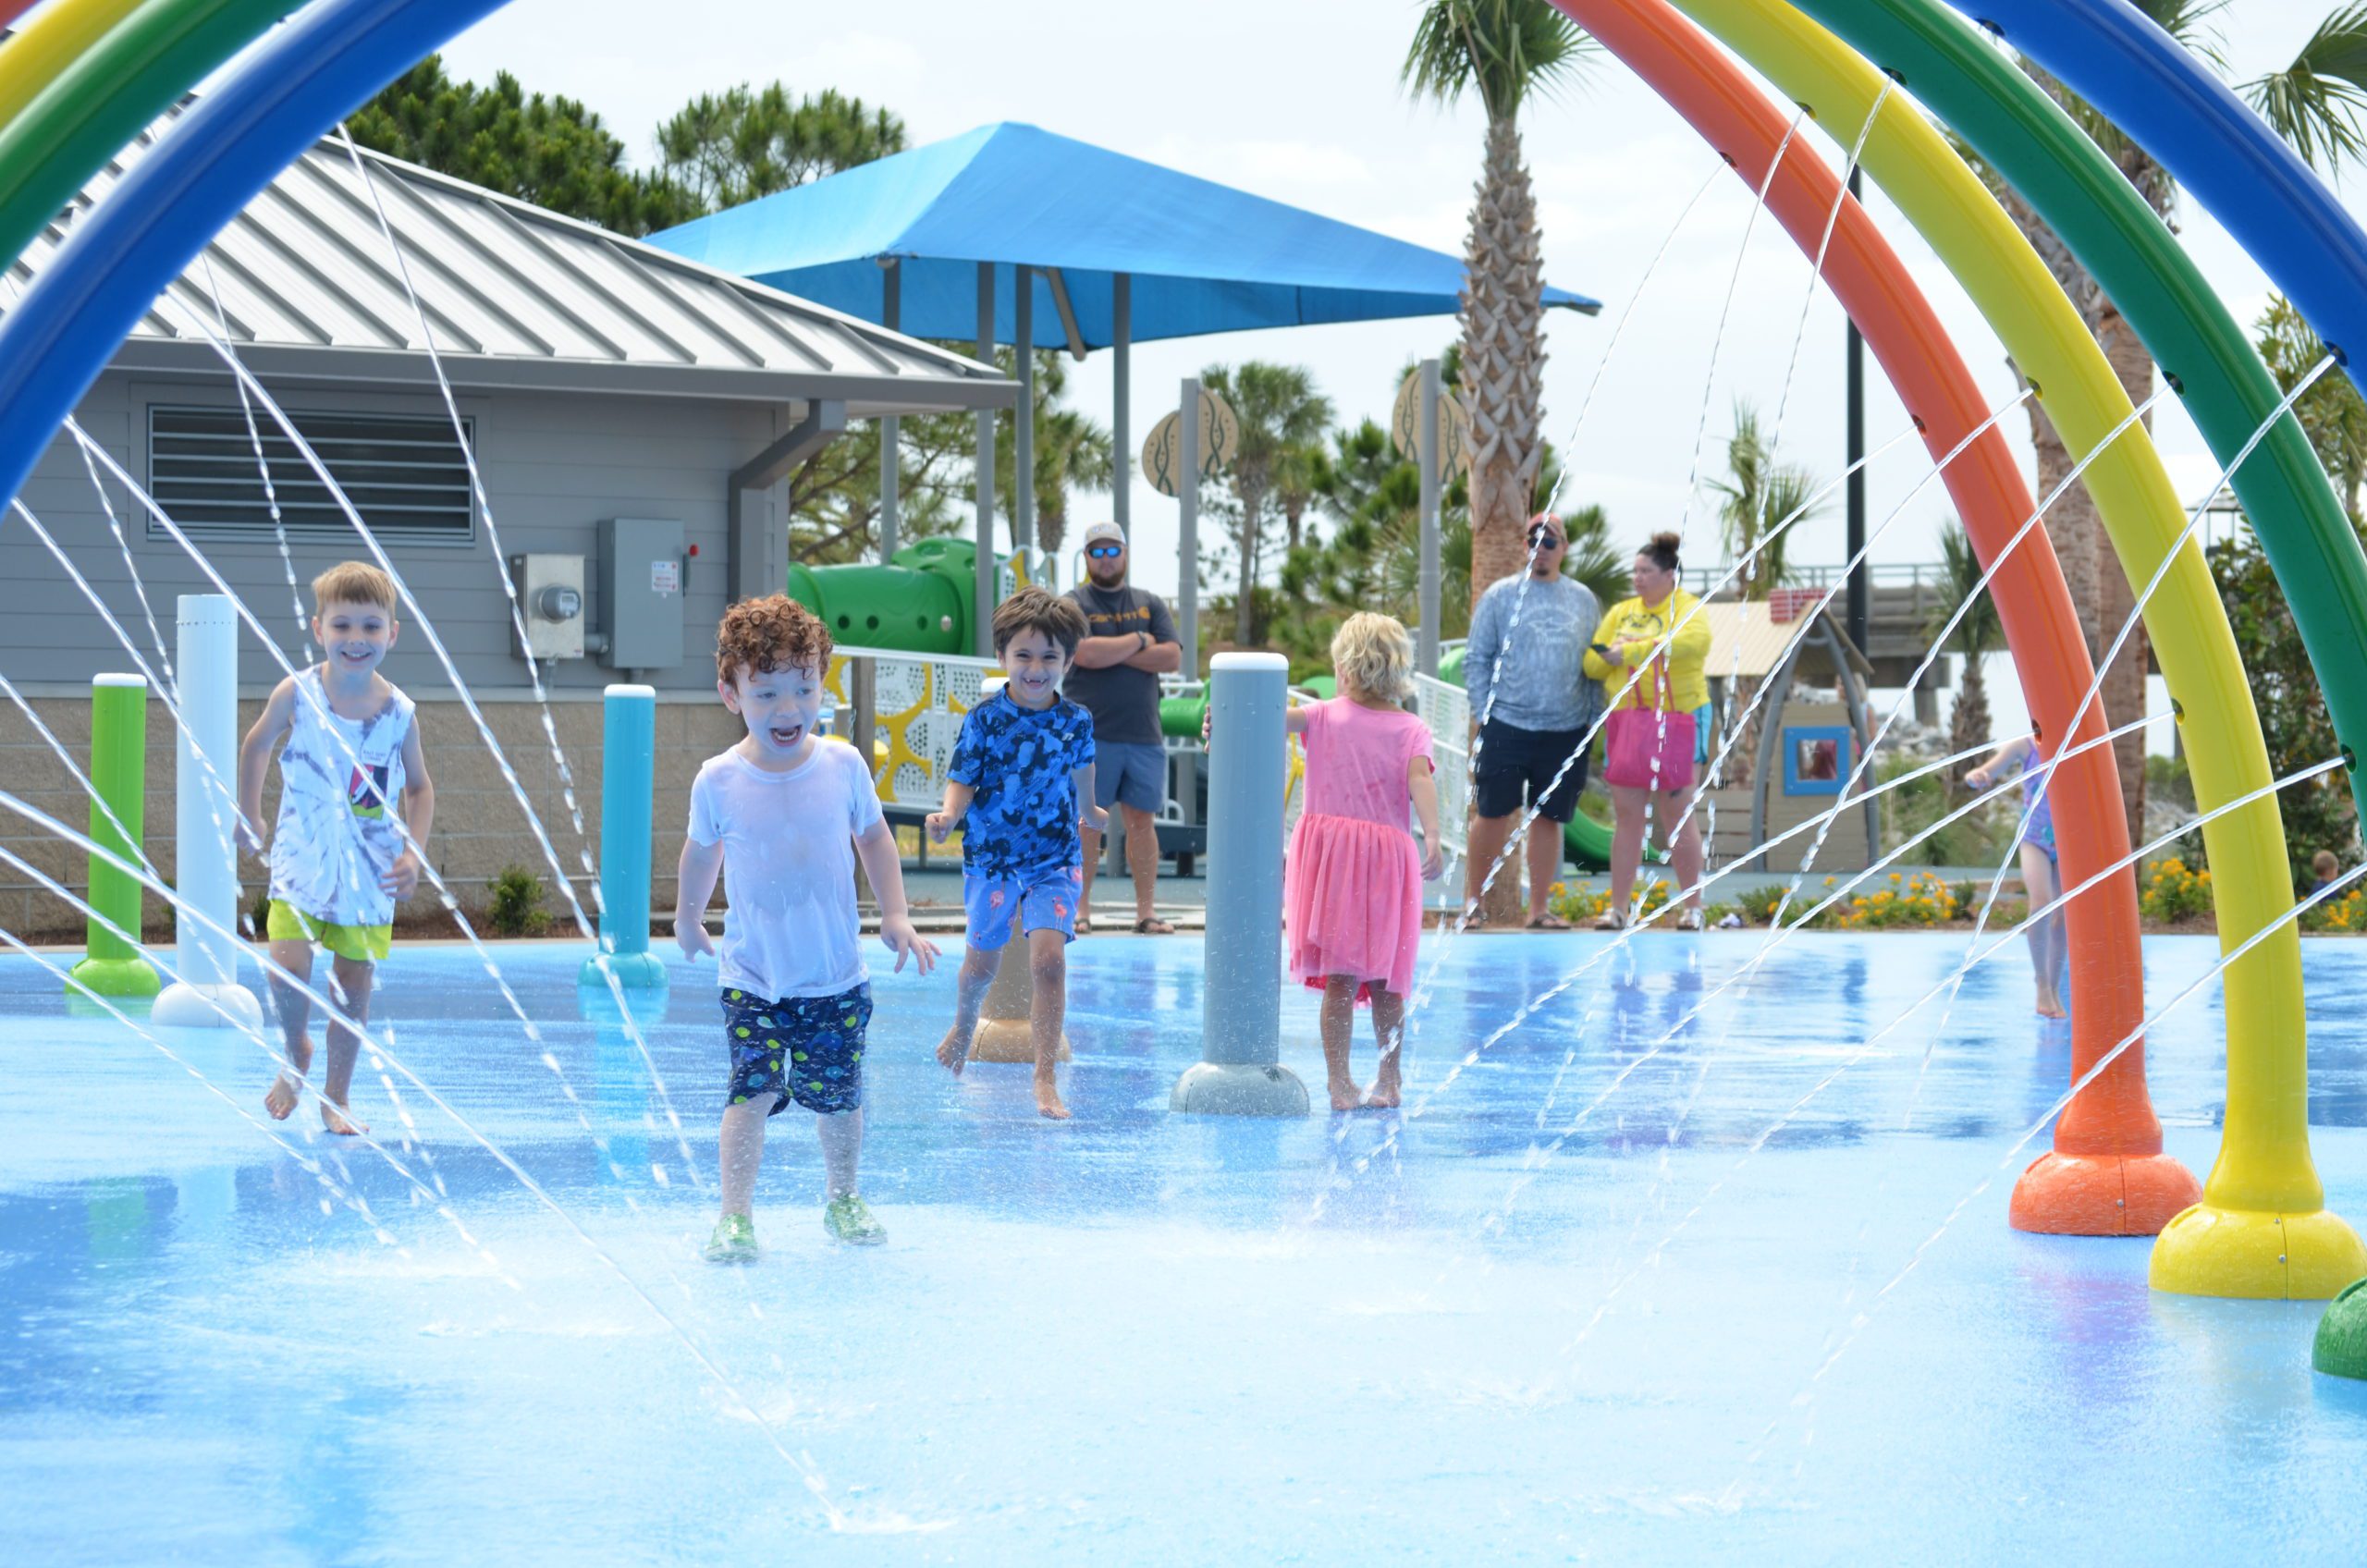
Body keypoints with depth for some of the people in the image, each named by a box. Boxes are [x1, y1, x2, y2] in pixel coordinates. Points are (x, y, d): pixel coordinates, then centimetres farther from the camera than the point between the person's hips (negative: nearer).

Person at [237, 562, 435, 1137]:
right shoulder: (297, 695, -11)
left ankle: (336, 1098, 21)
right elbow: (257, 745, 8)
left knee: (354, 983, 5)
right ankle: (296, 1055, 14)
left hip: (370, 872, 1)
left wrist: (414, 853, -5)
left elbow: (419, 787, 7)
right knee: (288, 968, -16)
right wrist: (249, 816, 12)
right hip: (302, 862, -1)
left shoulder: (399, 712, -8)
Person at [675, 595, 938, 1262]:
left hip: (835, 980, 2)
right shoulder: (718, 781, -9)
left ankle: (843, 1198, 34)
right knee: (754, 1088, -17)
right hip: (752, 980, -2)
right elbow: (701, 851, 11)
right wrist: (687, 917, 24)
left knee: (837, 1095, 11)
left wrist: (896, 916, 2)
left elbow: (874, 838, 9)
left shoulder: (844, 767, -7)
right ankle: (735, 1214, -13)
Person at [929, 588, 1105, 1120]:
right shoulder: (984, 720, -10)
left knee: (1049, 958, -16)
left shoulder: (1076, 721, -3)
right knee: (983, 961, 14)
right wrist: (949, 815, -31)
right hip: (990, 857, 0)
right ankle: (963, 1028, 48)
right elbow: (962, 781, -9)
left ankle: (1046, 1080, -13)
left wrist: (1089, 812, 36)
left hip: (1054, 861, 0)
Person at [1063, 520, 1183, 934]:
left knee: (1142, 820, 3)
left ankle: (1146, 911, 5)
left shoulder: (1150, 604, 15)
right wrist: (1138, 642, -3)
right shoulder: (1073, 604, 3)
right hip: (1090, 733, -3)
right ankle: (1080, 909, 0)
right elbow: (1086, 653, -15)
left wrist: (1113, 653, -6)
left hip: (1144, 733, 3)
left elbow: (1172, 658, 1)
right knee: (1086, 821, -5)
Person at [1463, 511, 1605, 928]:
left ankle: (1539, 907, 12)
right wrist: (1482, 714, -5)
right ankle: (1472, 901, 9)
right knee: (1493, 814, -2)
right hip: (1506, 726, -2)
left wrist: (1594, 717, 6)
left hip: (1566, 732, 2)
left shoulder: (1583, 600, 10)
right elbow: (1476, 659, 3)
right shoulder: (1501, 595, 3)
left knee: (1549, 818, 5)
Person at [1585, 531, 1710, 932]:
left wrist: (1632, 651, -24)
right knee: (1627, 815, 3)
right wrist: (1619, 655, -11)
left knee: (1678, 813, -2)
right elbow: (1593, 663, 11)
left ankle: (1693, 907, 3)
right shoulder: (1620, 613, 15)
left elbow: (1694, 640, -25)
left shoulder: (1686, 607, -2)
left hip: (1676, 720, -5)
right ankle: (1617, 908, 4)